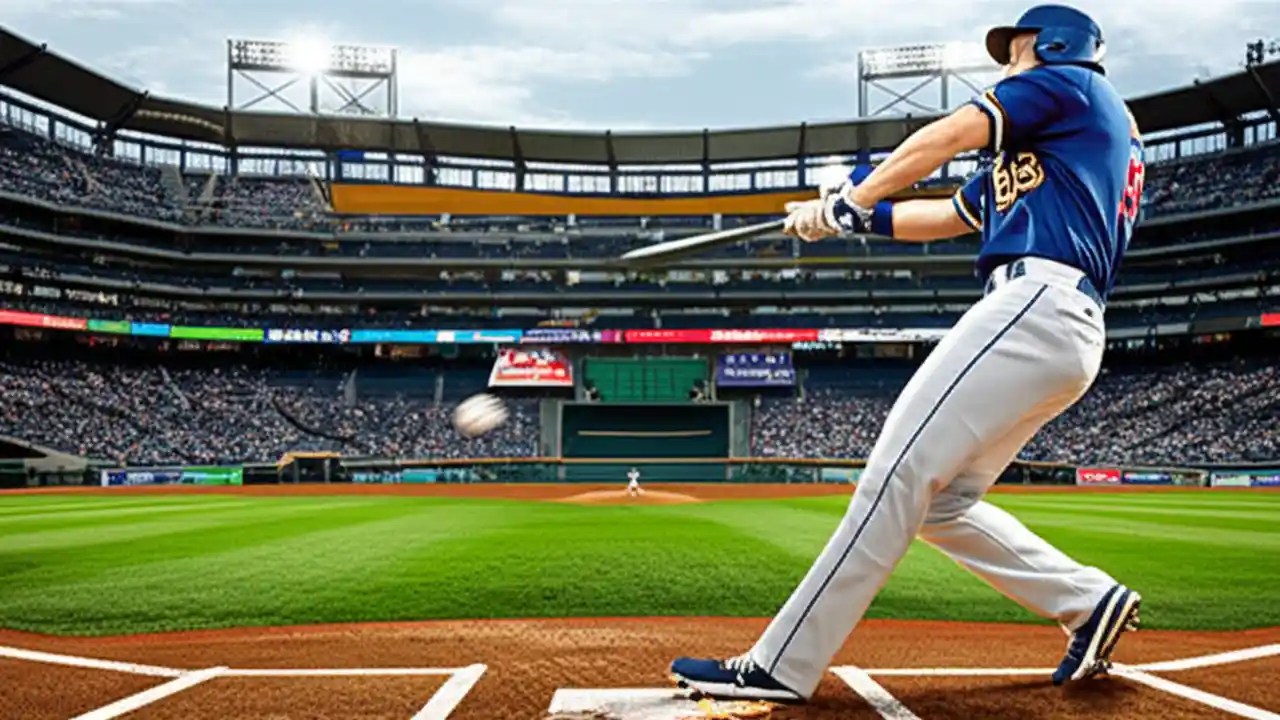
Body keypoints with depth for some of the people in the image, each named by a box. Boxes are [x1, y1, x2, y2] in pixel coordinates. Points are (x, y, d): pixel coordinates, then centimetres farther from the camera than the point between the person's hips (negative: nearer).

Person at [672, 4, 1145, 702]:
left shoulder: (1068, 81, 7)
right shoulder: (1029, 149, 33)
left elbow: (941, 139, -2)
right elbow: (949, 215, 34)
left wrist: (851, 198, 6)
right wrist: (857, 218, 26)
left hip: (1033, 302, -10)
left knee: (898, 474, -17)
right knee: (939, 501, 10)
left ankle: (780, 665, -19)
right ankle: (1089, 602, 12)